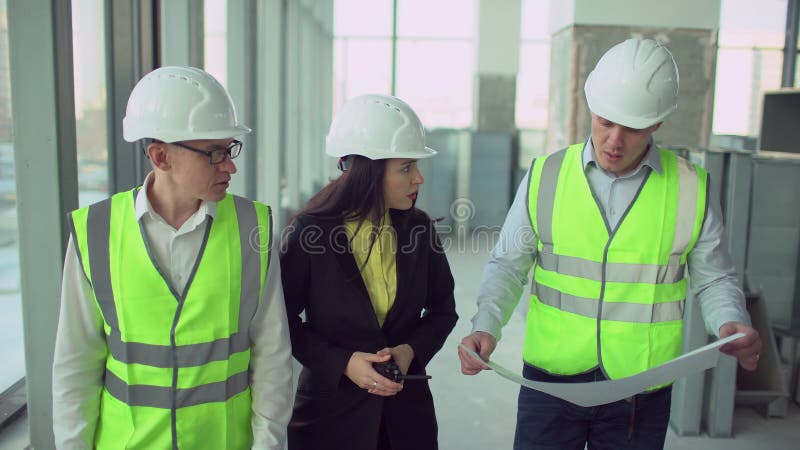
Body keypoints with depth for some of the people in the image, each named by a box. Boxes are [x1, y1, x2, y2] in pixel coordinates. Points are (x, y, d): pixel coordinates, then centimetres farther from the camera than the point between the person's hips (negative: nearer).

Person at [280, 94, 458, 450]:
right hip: (331, 406, -3)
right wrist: (341, 363, -16)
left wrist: (412, 349, -10)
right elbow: (284, 320, -6)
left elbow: (442, 309, 6)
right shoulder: (310, 231, -14)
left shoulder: (417, 227, -4)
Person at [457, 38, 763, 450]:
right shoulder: (545, 176, -4)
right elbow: (508, 265, 2)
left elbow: (713, 281, 7)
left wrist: (732, 323, -13)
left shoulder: (692, 190, -4)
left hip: (641, 393, 1)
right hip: (549, 381, 0)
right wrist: (486, 326, -12)